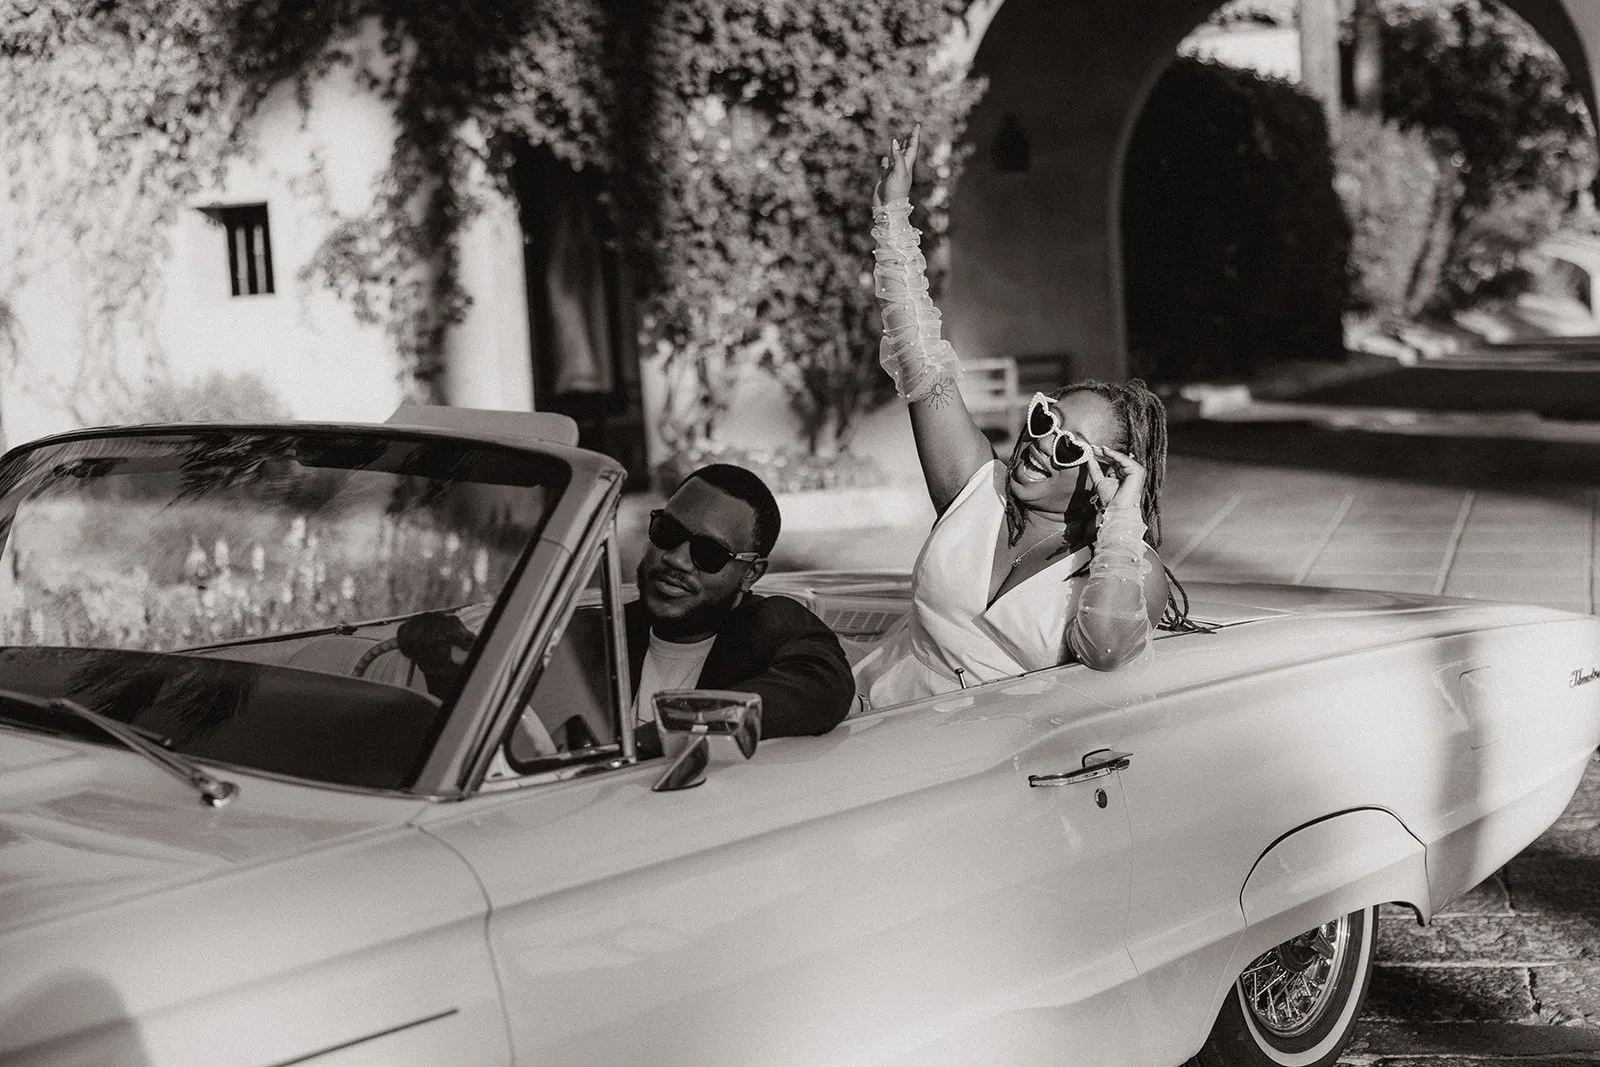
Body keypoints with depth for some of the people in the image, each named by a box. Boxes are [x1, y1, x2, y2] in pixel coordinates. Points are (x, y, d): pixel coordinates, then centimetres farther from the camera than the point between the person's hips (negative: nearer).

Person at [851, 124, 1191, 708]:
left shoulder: (1131, 570, -4)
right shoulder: (978, 488, 6)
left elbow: (1109, 649, -26)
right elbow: (924, 367, 4)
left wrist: (1122, 519, -20)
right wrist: (893, 212, 2)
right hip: (866, 711, 3)